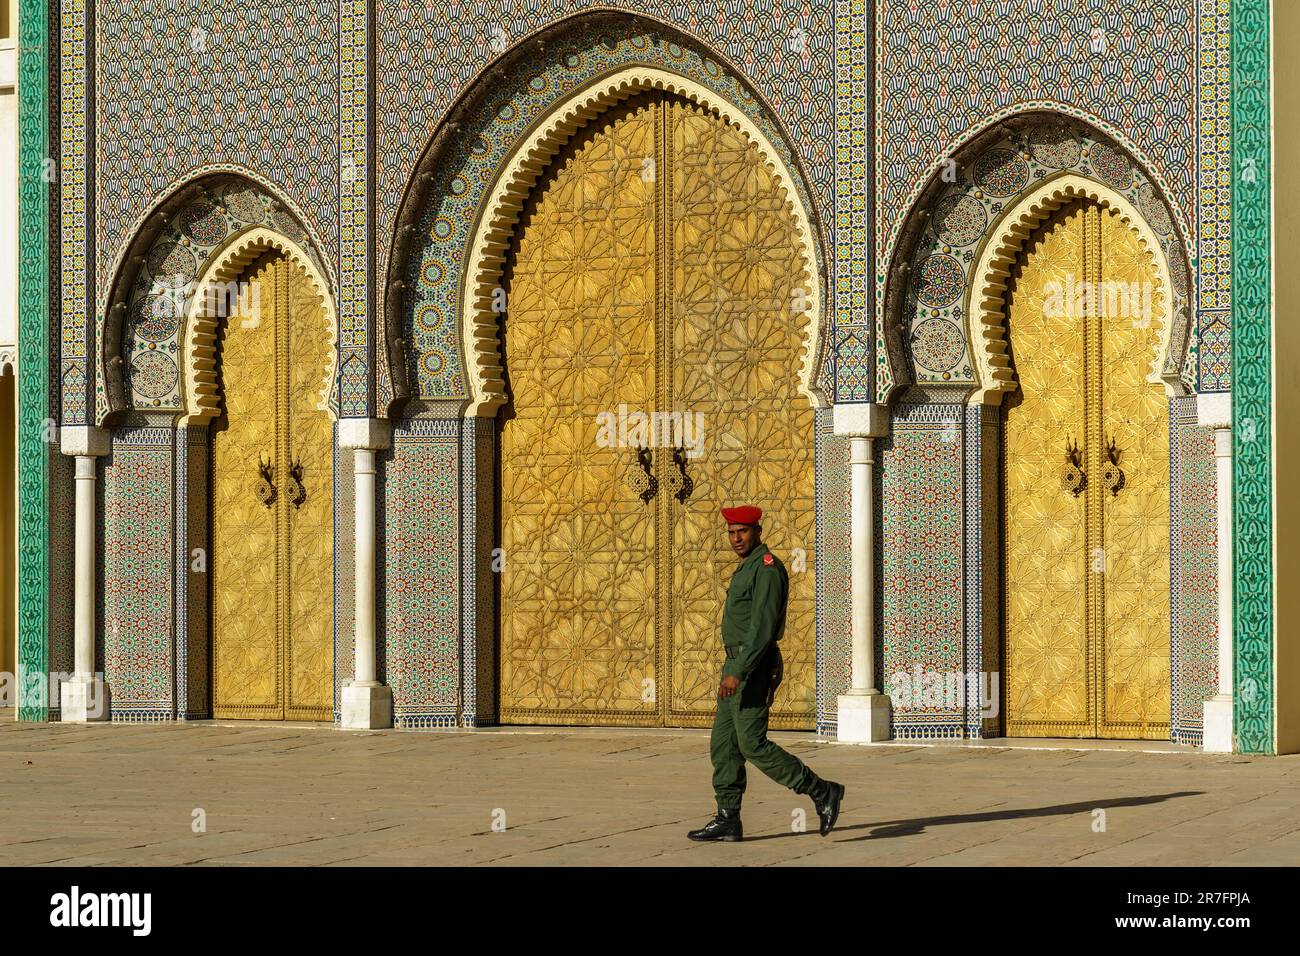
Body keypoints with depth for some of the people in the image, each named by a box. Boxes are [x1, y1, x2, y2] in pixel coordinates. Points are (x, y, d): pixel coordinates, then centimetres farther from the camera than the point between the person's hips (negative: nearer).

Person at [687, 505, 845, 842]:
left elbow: (763, 625, -24)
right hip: (739, 666, 10)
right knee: (723, 743, 7)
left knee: (752, 744, -10)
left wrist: (738, 672, -30)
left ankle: (822, 792, -3)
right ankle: (727, 820, 8)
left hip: (752, 667, -10)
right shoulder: (748, 568, 17)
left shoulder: (767, 567, -16)